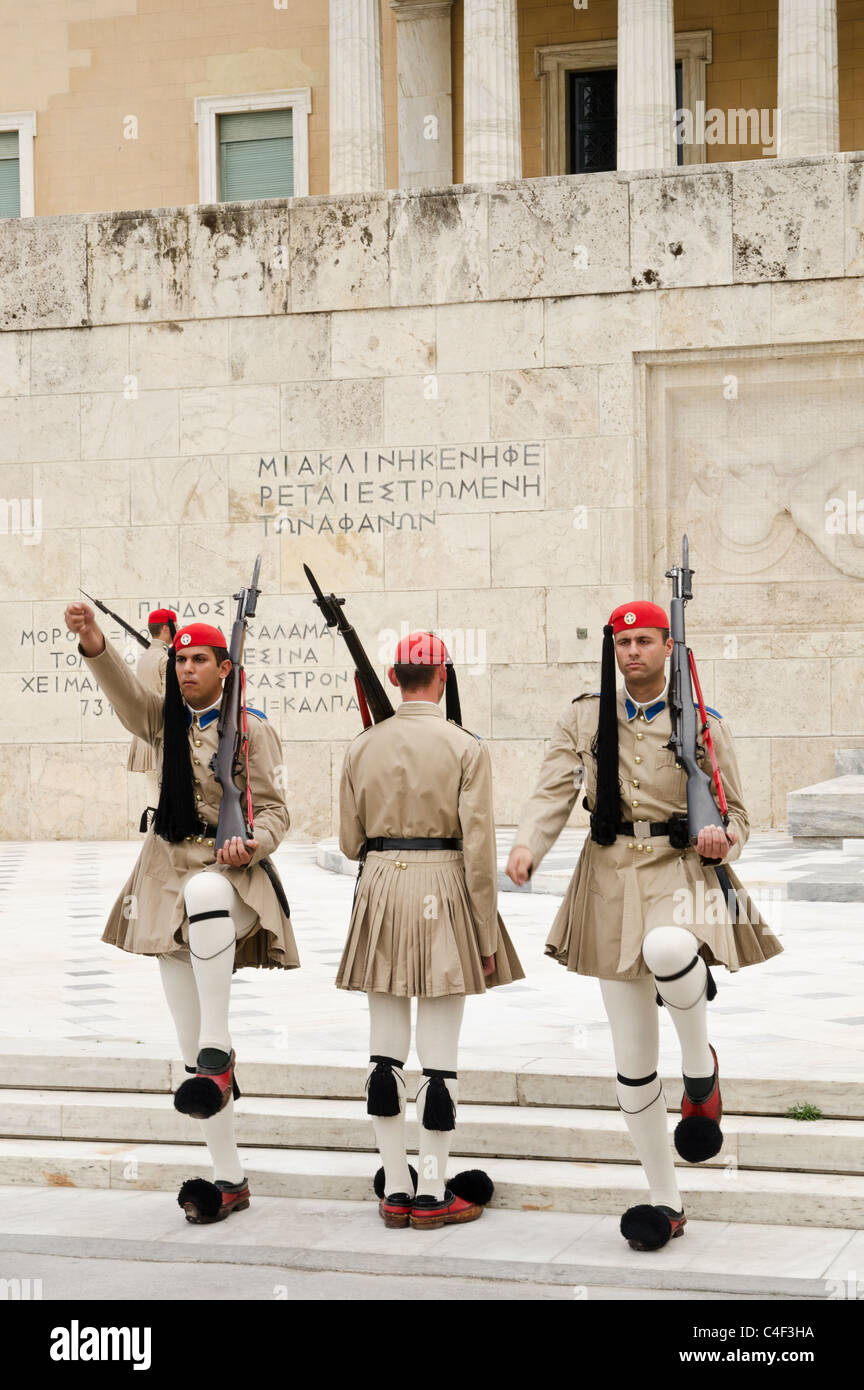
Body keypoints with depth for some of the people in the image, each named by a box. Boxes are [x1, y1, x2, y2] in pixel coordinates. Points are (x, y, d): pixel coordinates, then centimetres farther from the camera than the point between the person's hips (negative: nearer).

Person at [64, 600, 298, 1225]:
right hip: (170, 876, 5)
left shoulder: (251, 727, -3)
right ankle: (229, 1179, 14)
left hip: (229, 873, -5)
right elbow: (126, 692, -11)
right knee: (189, 1043, 4)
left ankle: (218, 1056, -38)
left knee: (203, 892, -44)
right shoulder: (165, 720, 9)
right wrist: (94, 644, -30)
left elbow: (274, 811, -3)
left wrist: (250, 845, -24)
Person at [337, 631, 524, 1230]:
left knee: (387, 1046, 9)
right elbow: (479, 848, -11)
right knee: (440, 1049, 2)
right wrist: (486, 937, -5)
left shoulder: (363, 746, 3)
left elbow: (350, 841, 7)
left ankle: (395, 1189, 13)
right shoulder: (466, 747, -8)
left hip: (379, 889, 4)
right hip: (443, 889, -4)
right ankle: (432, 1194, 4)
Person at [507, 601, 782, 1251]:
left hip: (681, 873, -2)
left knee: (668, 950, -41)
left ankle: (701, 1064, -10)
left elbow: (738, 815, 9)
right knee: (633, 1063, 3)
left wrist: (721, 838, -15)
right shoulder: (584, 718, 8)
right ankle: (665, 1202, 18)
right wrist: (527, 845, -20)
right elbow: (553, 793, 0)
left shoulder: (704, 725, 4)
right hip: (612, 881, 3)